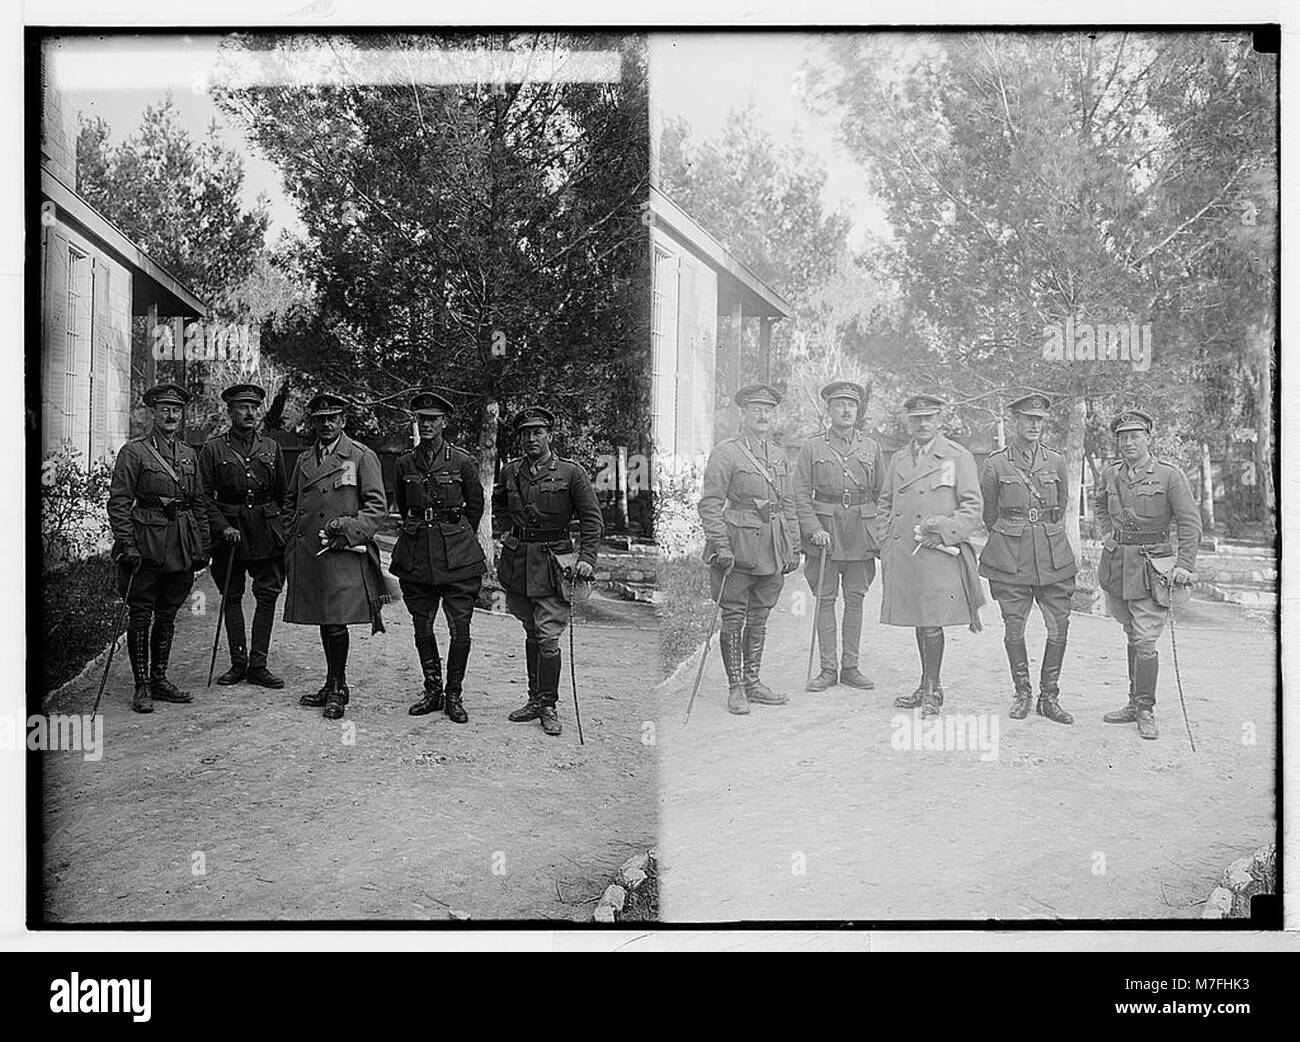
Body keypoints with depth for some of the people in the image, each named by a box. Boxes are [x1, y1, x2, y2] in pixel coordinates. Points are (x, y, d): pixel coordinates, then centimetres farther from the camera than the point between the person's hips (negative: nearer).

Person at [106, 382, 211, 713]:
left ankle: (159, 679, 20)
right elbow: (118, 502, -7)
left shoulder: (188, 455, 14)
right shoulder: (134, 451, -2)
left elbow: (199, 504, 17)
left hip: (181, 547, 5)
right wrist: (127, 546, -14)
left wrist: (203, 547, 12)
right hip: (146, 545, -5)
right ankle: (142, 686, 5)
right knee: (140, 616, 0)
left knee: (167, 615, 11)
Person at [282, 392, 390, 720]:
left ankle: (337, 689, 3)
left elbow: (378, 505, -3)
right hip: (307, 554, 6)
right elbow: (290, 502, 27)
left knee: (336, 621, -9)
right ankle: (333, 686, 22)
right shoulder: (304, 460, 17)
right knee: (324, 622, 11)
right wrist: (295, 536, 11)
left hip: (343, 553, -5)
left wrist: (350, 529, -15)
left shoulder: (362, 456, 0)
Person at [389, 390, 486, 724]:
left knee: (460, 628, -4)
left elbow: (476, 505, 11)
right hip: (415, 553, 3)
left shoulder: (463, 462, -2)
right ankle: (432, 691, 21)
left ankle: (453, 695, 9)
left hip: (456, 552, -3)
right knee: (422, 627, 7)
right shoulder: (405, 463, 7)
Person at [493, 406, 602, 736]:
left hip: (551, 562, -4)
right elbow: (497, 505, 26)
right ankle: (535, 700, 23)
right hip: (518, 560, 4)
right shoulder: (510, 472, 5)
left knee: (548, 638, -7)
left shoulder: (571, 472, -6)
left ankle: (548, 706, 4)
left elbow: (592, 519, -5)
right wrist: (518, 524, 13)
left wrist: (587, 558, -16)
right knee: (532, 634, 13)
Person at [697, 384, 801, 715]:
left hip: (772, 551, 6)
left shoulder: (779, 455, 15)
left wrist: (794, 547, 13)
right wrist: (721, 546, -17)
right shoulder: (724, 453, -5)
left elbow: (788, 505, 18)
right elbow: (710, 504, -10)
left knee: (759, 617, 11)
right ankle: (735, 688, 7)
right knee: (734, 618, 0)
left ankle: (752, 681, 21)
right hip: (738, 548, -6)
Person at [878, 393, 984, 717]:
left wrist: (945, 532, -13)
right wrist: (886, 542, 10)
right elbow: (885, 503, 23)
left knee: (932, 622, -8)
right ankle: (926, 686, 21)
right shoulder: (897, 459, 16)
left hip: (939, 554, -5)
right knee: (919, 621, 11)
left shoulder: (958, 457, 1)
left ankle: (932, 689, 3)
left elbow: (973, 506, -2)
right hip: (902, 554, 5)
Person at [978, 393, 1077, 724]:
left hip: (1052, 552, 2)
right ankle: (1022, 693, 20)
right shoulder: (995, 464, 0)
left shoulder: (1056, 462, 6)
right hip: (1010, 556, -2)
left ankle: (1049, 697, 13)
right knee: (1014, 628, 1)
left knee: (1059, 627, 0)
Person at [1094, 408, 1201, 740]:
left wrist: (1185, 564, -15)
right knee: (1133, 636, 14)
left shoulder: (1170, 476, -8)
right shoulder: (1110, 474, 5)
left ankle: (1145, 711, 3)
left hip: (1150, 564, -4)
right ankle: (1136, 703, 22)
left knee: (1145, 640, -8)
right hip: (1116, 563, 5)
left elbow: (1190, 522, -8)